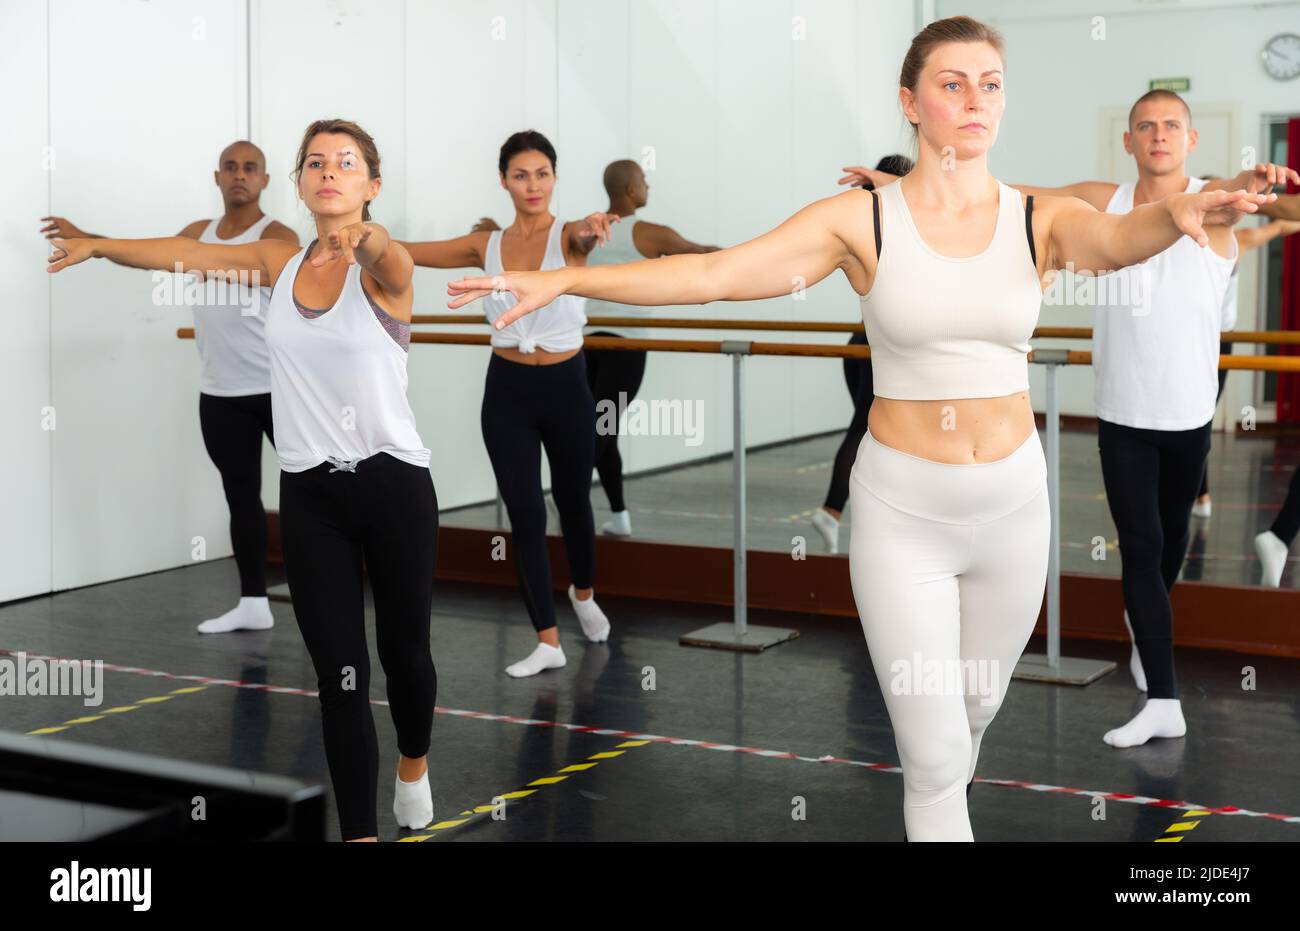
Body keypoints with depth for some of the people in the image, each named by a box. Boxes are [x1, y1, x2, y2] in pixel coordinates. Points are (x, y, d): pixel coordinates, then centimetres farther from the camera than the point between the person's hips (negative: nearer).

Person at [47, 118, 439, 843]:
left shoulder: (385, 268, -9)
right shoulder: (282, 262, 5)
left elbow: (383, 254, -34)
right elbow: (182, 255, 17)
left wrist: (363, 236, -56)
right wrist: (96, 246, 24)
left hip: (394, 484, -3)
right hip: (309, 493, 3)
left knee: (405, 650, 15)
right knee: (340, 675, -1)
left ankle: (415, 763, 45)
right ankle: (359, 830, 3)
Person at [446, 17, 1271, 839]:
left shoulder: (1043, 220, -6)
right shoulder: (861, 220, -9)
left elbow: (1119, 238, -29)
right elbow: (711, 275, -14)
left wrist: (1177, 215, -53)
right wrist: (563, 279, -23)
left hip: (1013, 503, 3)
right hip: (901, 510, -3)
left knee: (975, 712, 24)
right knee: (935, 754, -1)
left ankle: (939, 813, 54)